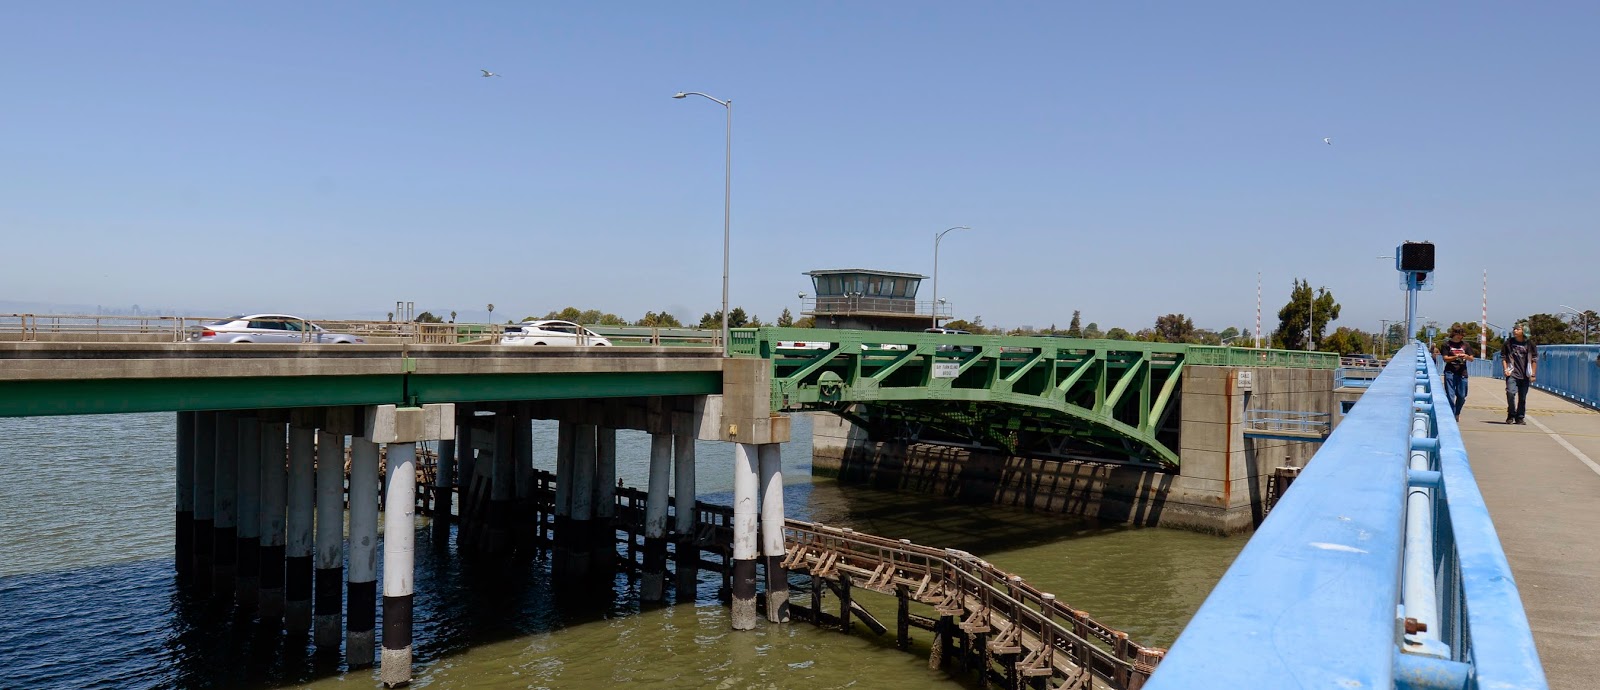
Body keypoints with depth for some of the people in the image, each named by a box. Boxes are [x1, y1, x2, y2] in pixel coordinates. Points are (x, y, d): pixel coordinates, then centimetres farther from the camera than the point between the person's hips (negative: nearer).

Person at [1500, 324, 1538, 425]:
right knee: (1510, 393, -17)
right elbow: (1503, 357, 11)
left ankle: (1520, 417, 17)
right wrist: (1505, 369, -1)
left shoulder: (1529, 344, 2)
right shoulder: (1509, 343, 4)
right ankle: (1511, 415, 0)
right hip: (1512, 374, -1)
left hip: (1525, 375, 1)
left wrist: (1533, 374, 2)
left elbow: (1534, 359, 6)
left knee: (1522, 397, 6)